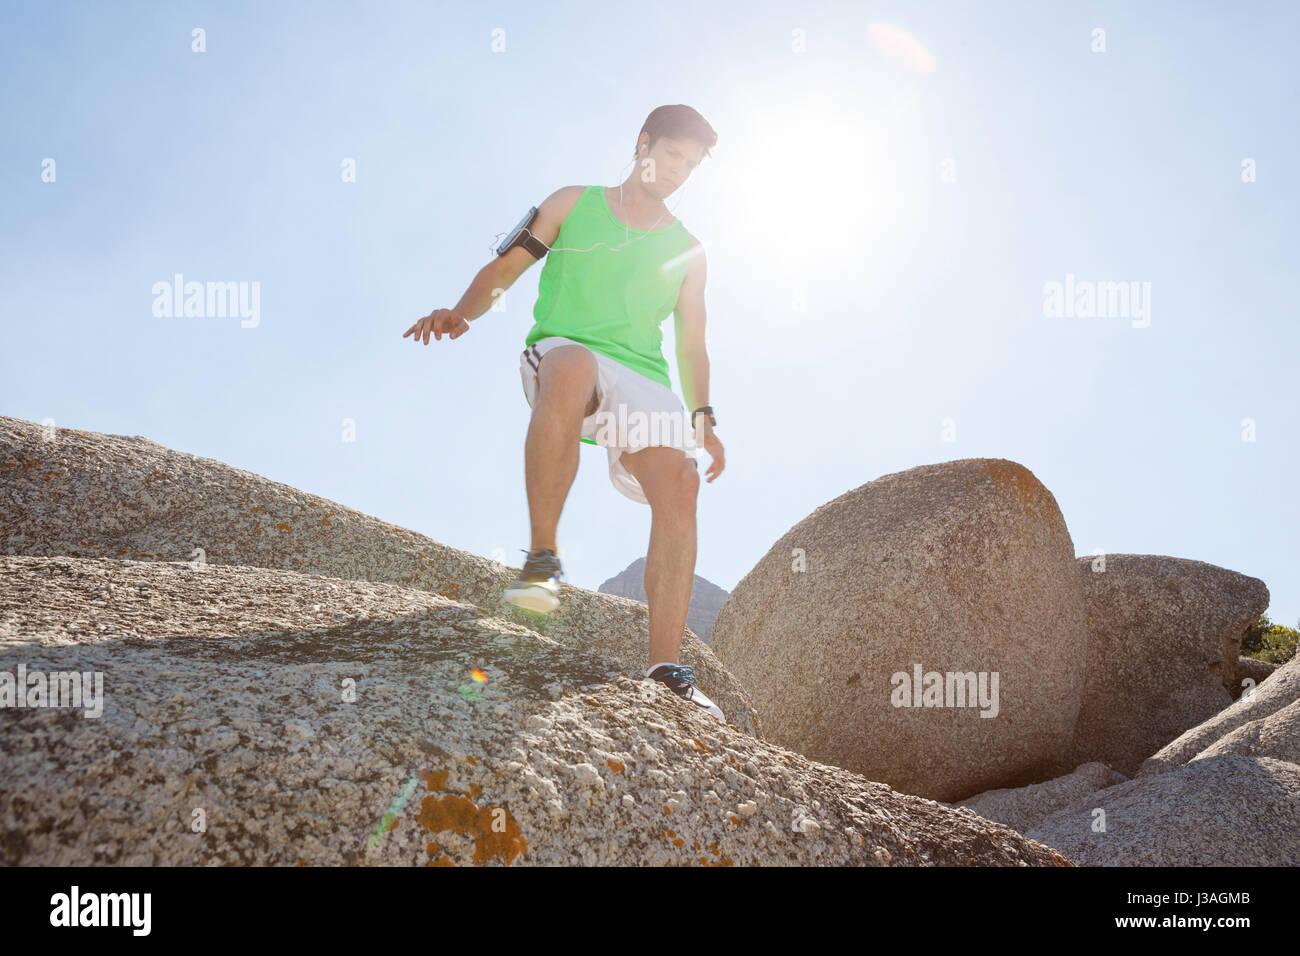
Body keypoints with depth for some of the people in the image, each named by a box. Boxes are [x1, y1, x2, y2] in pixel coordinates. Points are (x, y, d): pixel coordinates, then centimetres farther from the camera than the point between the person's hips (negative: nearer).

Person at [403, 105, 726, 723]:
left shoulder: (686, 250, 23)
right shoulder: (573, 205, 17)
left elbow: (692, 346, 21)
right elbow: (501, 272, 15)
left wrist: (702, 418, 7)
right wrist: (461, 312, -6)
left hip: (642, 377, 3)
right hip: (560, 350, -3)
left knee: (678, 479, -26)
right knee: (572, 366, -42)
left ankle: (665, 670, -24)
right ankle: (543, 556, -33)